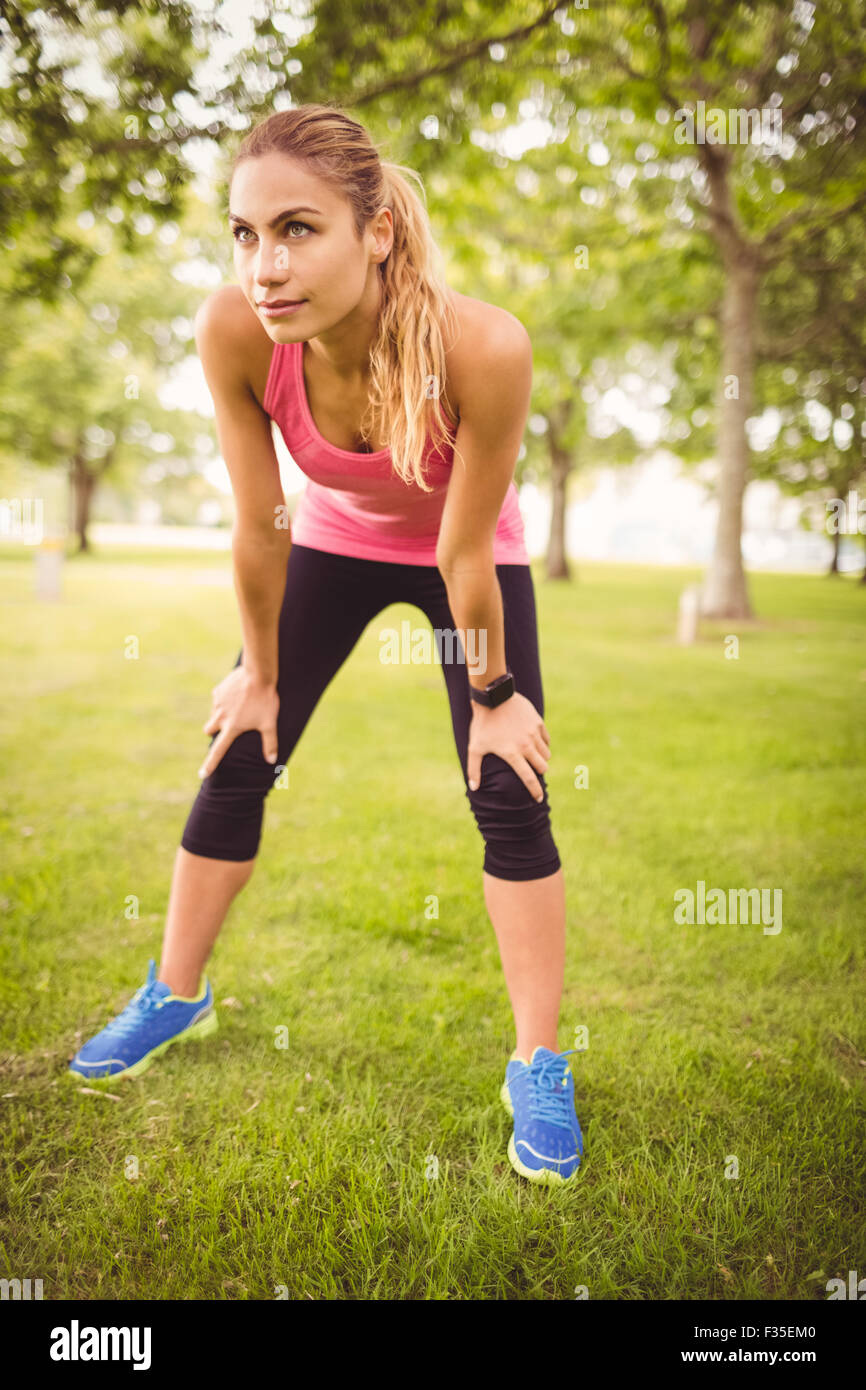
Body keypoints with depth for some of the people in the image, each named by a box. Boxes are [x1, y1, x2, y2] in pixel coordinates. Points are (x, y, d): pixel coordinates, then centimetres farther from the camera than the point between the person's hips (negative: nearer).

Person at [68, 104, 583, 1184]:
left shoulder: (482, 348, -38)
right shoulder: (233, 331, -31)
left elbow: (464, 554, -26)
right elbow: (258, 529, -18)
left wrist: (492, 693, -13)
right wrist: (260, 673, -7)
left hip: (471, 554, -2)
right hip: (335, 539, 3)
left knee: (510, 795, -9)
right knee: (235, 762, 4)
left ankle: (539, 1068, 10)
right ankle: (176, 996, 28)